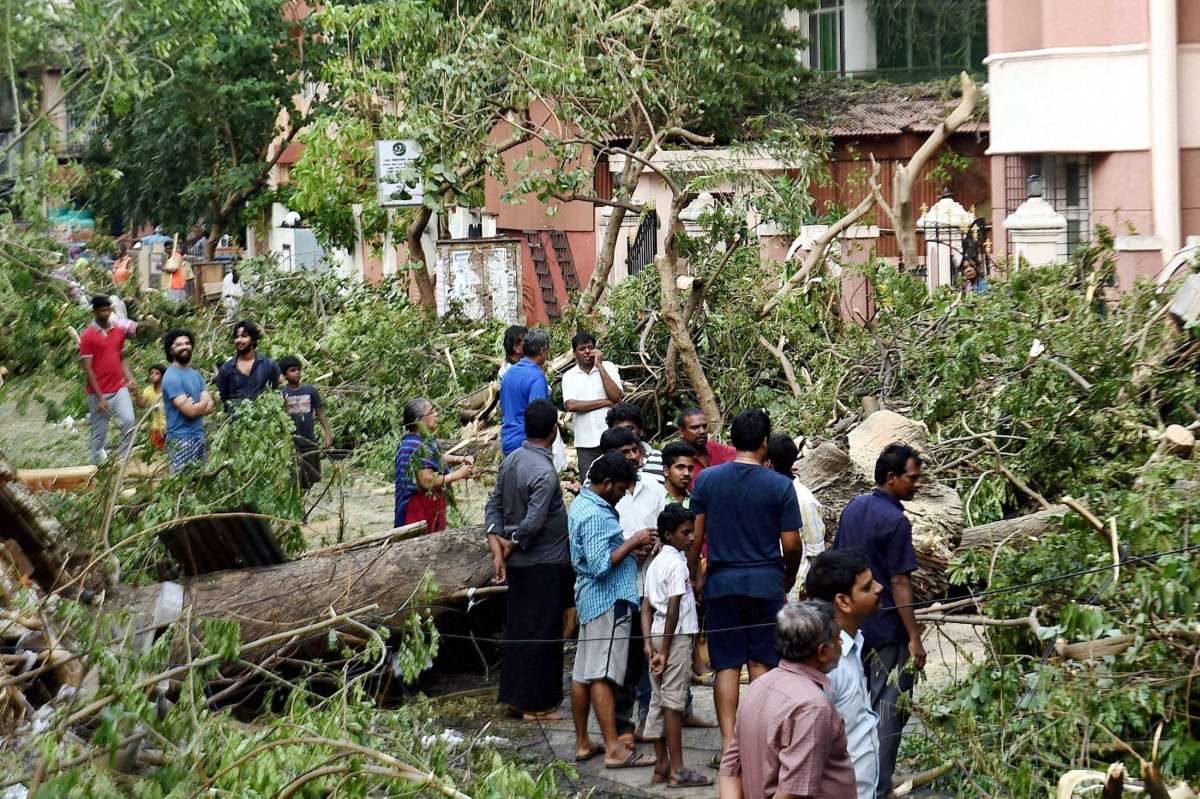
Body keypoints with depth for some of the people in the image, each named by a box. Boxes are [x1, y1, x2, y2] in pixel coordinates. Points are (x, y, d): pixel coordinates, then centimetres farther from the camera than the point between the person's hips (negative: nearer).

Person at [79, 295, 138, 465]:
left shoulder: (119, 330, 8)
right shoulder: (88, 336, -7)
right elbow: (87, 369, -9)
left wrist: (130, 378, 0)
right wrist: (99, 398, -12)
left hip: (120, 388, 4)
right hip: (99, 392, -4)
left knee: (129, 422, -15)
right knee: (99, 434, 2)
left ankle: (122, 459, -2)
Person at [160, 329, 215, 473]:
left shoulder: (195, 374, 15)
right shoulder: (171, 377, -12)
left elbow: (210, 407, 7)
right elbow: (189, 411, -17)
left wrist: (195, 406, -13)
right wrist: (204, 402, 2)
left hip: (199, 436, 8)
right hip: (181, 439, -8)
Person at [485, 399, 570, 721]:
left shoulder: (511, 461, 4)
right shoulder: (544, 472, -22)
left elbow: (493, 505, 5)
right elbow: (532, 523, -25)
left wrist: (498, 549, -1)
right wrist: (511, 547, -8)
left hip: (518, 562, 8)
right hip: (545, 562, -8)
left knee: (517, 628, 16)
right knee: (542, 634, 1)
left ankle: (514, 694, 23)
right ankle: (537, 705, 6)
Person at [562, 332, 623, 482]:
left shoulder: (608, 368, 4)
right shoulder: (569, 376, 6)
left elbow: (616, 396, -11)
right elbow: (571, 405, -10)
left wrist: (599, 366, -9)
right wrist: (606, 402, -10)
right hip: (585, 441, 1)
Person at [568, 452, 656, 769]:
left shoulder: (582, 505, 15)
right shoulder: (595, 516, -18)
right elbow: (601, 565, -23)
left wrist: (632, 548, 13)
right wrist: (633, 543, -15)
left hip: (590, 599, 11)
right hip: (608, 600, -11)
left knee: (582, 674, 10)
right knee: (602, 675, -11)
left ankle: (583, 743, 15)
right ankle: (614, 749, -11)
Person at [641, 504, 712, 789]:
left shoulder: (655, 563, 14)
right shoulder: (677, 563, -12)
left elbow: (646, 607, 11)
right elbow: (673, 609, -17)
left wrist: (649, 642, 5)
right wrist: (665, 650, -16)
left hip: (657, 636, 9)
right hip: (677, 637, -9)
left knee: (659, 701, 10)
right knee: (674, 701, -7)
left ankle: (662, 765, 14)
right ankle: (677, 771, -6)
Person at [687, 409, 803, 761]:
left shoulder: (707, 479, -2)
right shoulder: (780, 485, -6)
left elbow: (695, 536, 1)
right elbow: (791, 544, -5)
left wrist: (695, 574, 15)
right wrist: (788, 579, 13)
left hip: (721, 583, 1)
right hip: (766, 583, -1)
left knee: (727, 665, 5)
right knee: (761, 662, 10)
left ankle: (728, 741, 0)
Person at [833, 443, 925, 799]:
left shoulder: (853, 509, 6)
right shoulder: (895, 521, -18)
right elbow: (899, 583, -19)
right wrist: (915, 638, -15)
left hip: (851, 623, 8)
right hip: (886, 629, -8)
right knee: (888, 708, 0)